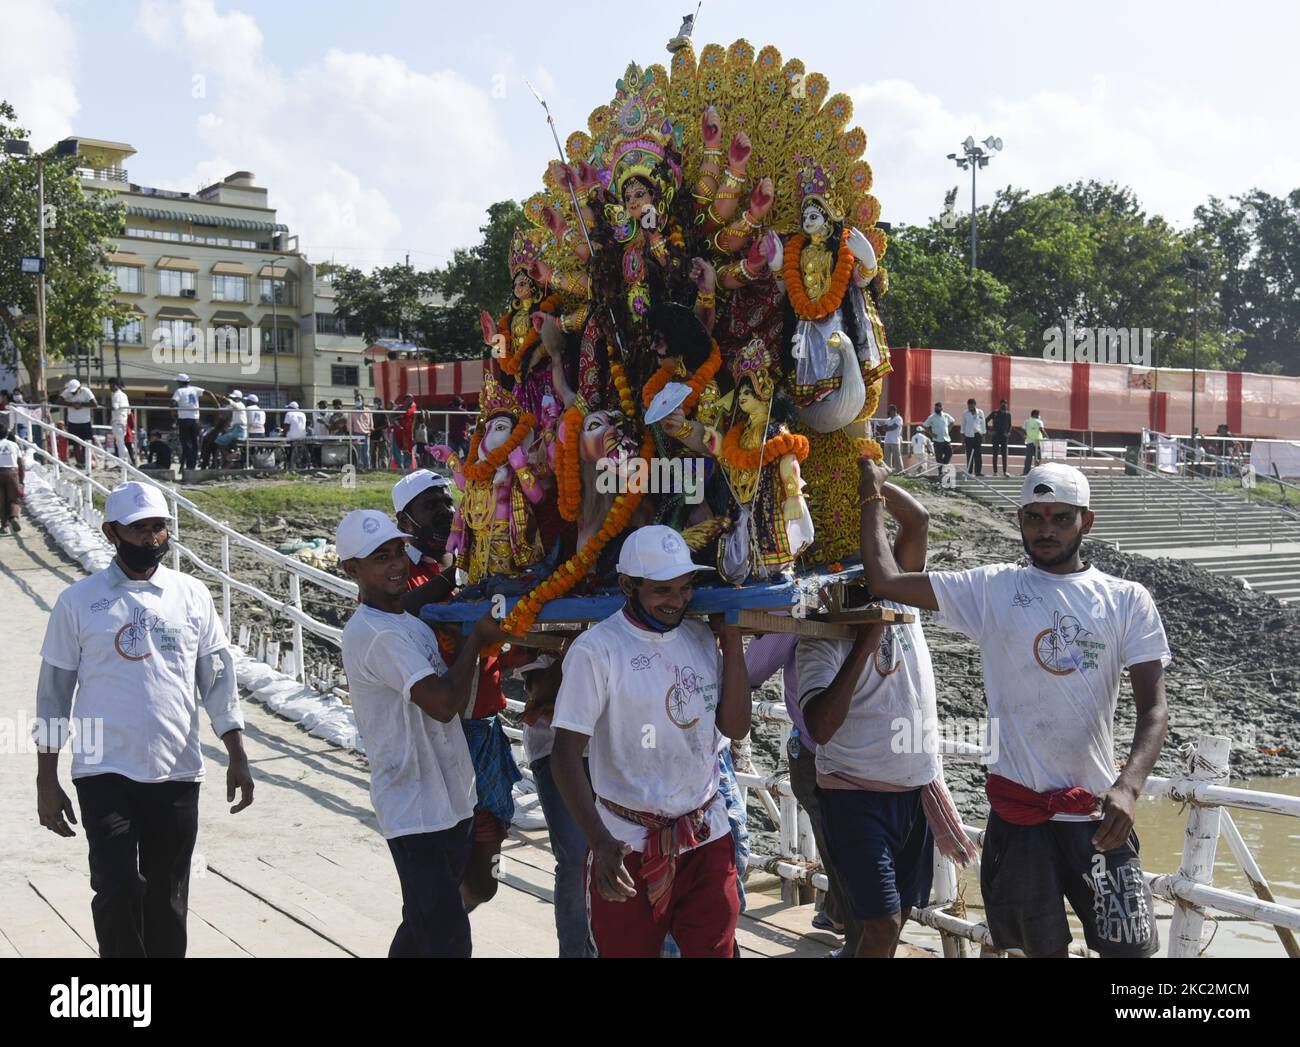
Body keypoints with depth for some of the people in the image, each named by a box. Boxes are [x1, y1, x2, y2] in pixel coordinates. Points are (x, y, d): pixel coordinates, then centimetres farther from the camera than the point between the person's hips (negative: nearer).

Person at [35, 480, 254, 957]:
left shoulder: (192, 595, 4)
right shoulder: (79, 601, -1)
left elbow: (218, 680, 8)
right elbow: (53, 693, 3)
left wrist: (237, 757, 3)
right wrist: (46, 782, 2)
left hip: (177, 775, 2)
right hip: (105, 774, -2)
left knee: (168, 902, 10)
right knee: (118, 889, -12)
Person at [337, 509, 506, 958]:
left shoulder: (410, 621, 13)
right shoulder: (375, 634, -19)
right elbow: (443, 704, -23)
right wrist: (476, 638, -12)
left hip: (452, 799, 10)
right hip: (414, 811, -10)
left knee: (426, 925, 21)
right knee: (447, 937, -9)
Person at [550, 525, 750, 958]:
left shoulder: (701, 637, 5)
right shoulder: (596, 649, -13)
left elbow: (735, 727, 4)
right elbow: (566, 754, -13)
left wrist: (731, 641, -2)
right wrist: (599, 841, -23)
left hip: (707, 839, 5)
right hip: (628, 845, -4)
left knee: (714, 949, 11)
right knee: (628, 950, 9)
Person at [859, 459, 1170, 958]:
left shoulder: (1128, 600, 3)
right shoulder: (993, 589, 2)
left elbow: (1153, 706, -3)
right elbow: (885, 581, -2)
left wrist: (1128, 786, -19)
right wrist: (873, 494, 3)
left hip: (1099, 812, 0)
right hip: (1020, 809, 0)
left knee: (1129, 946, 4)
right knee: (1043, 946, 12)